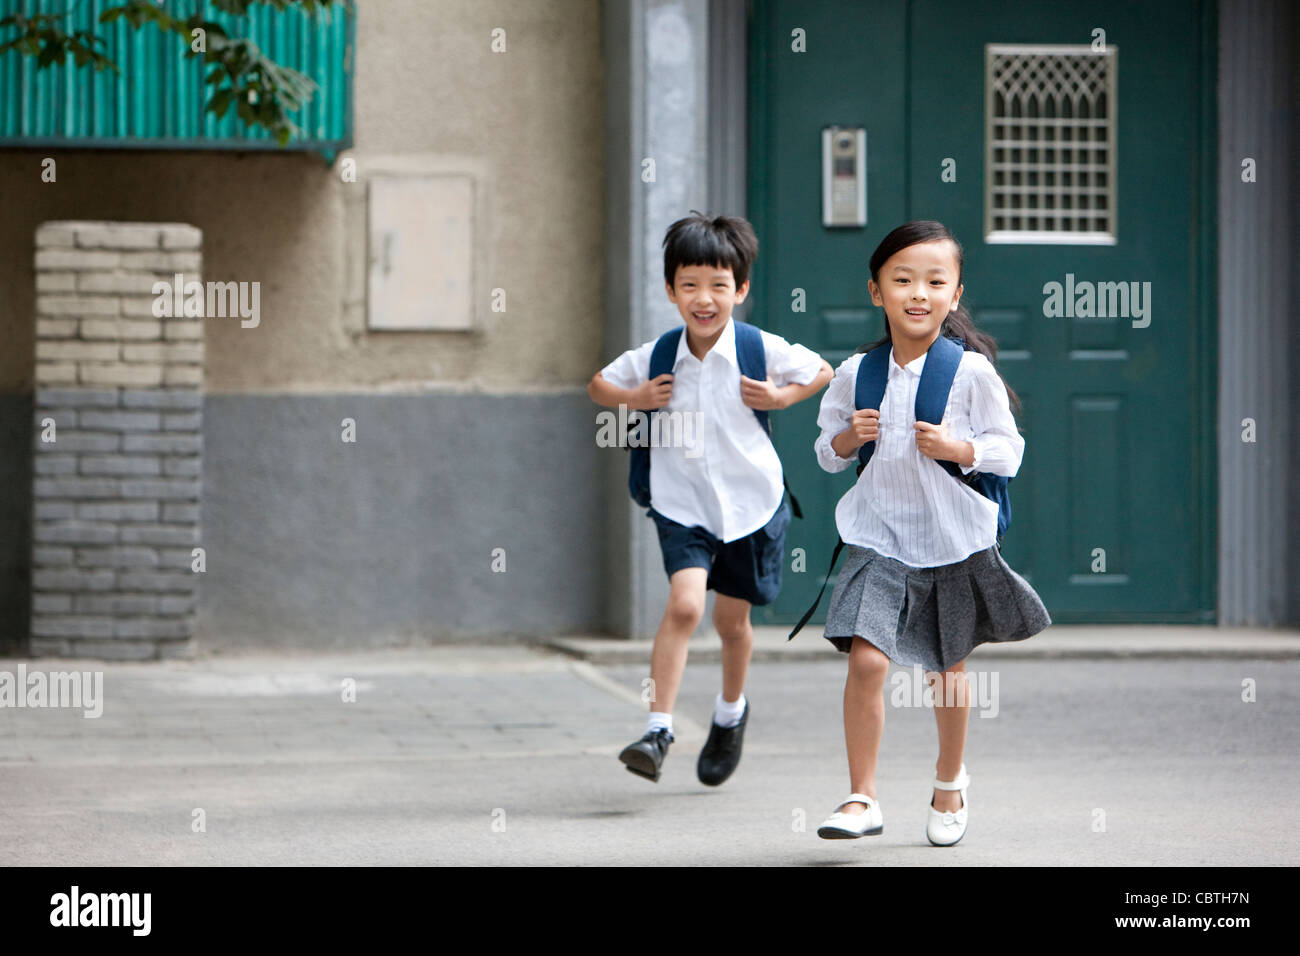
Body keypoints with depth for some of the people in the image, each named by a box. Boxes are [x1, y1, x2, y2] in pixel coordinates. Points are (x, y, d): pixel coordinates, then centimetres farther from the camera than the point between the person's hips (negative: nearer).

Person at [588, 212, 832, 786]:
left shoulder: (763, 352, -11)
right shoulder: (657, 357, -7)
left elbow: (823, 372, 5)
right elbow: (600, 384, 10)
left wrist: (782, 397, -11)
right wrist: (633, 399, -10)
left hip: (750, 501, 0)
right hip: (682, 504, 0)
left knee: (731, 618, 14)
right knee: (684, 604, -20)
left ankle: (731, 713, 42)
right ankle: (658, 728, -18)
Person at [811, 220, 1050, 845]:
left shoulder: (972, 372, -8)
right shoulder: (856, 373, -1)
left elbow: (1009, 451, -4)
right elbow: (827, 452, 9)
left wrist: (957, 448, -20)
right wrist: (849, 439, -11)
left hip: (953, 539, 0)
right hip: (880, 536, 0)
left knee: (949, 670, 15)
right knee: (866, 659, -16)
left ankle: (950, 780, 40)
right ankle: (862, 799, -7)